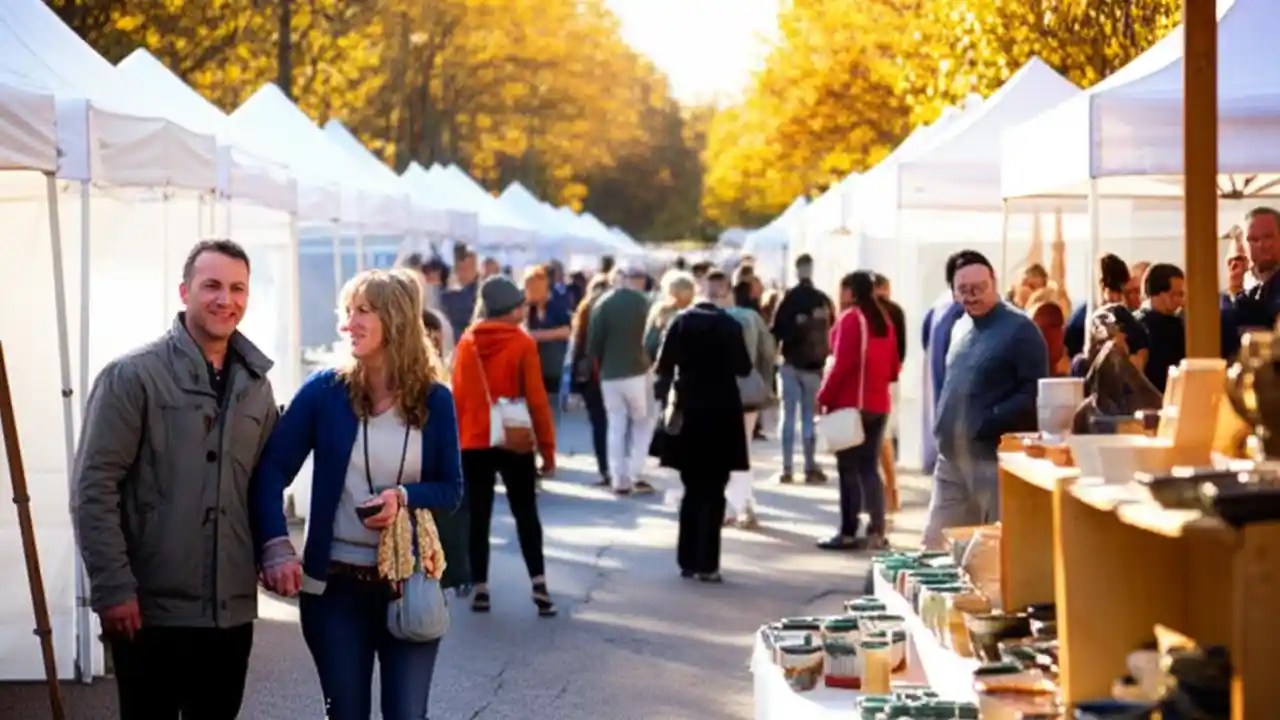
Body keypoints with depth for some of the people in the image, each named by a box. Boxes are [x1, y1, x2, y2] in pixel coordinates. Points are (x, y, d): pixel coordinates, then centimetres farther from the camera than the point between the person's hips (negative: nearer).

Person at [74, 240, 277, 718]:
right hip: (150, 610, -5)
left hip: (231, 610, 5)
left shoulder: (255, 386, 11)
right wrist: (113, 587, -17)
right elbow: (94, 488, -11)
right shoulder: (134, 375, -7)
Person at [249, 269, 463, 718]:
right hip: (336, 584, 0)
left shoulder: (434, 400, -2)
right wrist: (276, 548, -21)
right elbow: (271, 470, -8)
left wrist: (405, 497, -18)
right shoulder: (325, 390, -5)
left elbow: (452, 490, 3)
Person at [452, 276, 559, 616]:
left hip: (474, 443, 2)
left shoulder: (466, 343, 2)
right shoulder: (523, 343, -8)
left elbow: (457, 396, 4)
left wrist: (456, 440, 12)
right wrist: (547, 448, -2)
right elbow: (536, 399, -8)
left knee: (479, 517, 8)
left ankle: (480, 589, 7)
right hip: (515, 443, -2)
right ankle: (539, 586, -2)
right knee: (526, 514, 7)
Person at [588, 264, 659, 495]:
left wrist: (600, 364, 12)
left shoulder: (603, 303, 1)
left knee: (616, 426, 9)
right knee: (644, 422, 13)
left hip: (609, 374, 2)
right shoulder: (644, 303, -5)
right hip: (637, 371, -2)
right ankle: (636, 474, 1)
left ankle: (620, 480, 5)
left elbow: (593, 341, 0)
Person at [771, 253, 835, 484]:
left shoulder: (789, 299, -8)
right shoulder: (823, 300, -1)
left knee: (789, 415, 4)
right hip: (814, 364, 2)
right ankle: (810, 468, 6)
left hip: (792, 364, -2)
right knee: (809, 416, 9)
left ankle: (787, 469, 0)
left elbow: (777, 331, -10)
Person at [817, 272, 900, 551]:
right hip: (878, 404, 7)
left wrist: (824, 397, -8)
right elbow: (894, 367, 14)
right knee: (869, 468, 10)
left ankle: (849, 533, -2)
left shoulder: (850, 319, -10)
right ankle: (876, 532, 7)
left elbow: (841, 364, -16)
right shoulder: (884, 319, 12)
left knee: (849, 469, -3)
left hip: (850, 404, -7)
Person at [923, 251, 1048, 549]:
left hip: (995, 458, -8)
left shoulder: (1019, 329, -9)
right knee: (936, 546, 9)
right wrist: (944, 428, 11)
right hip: (952, 458, 8)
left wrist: (987, 424, -19)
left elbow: (1035, 393, -15)